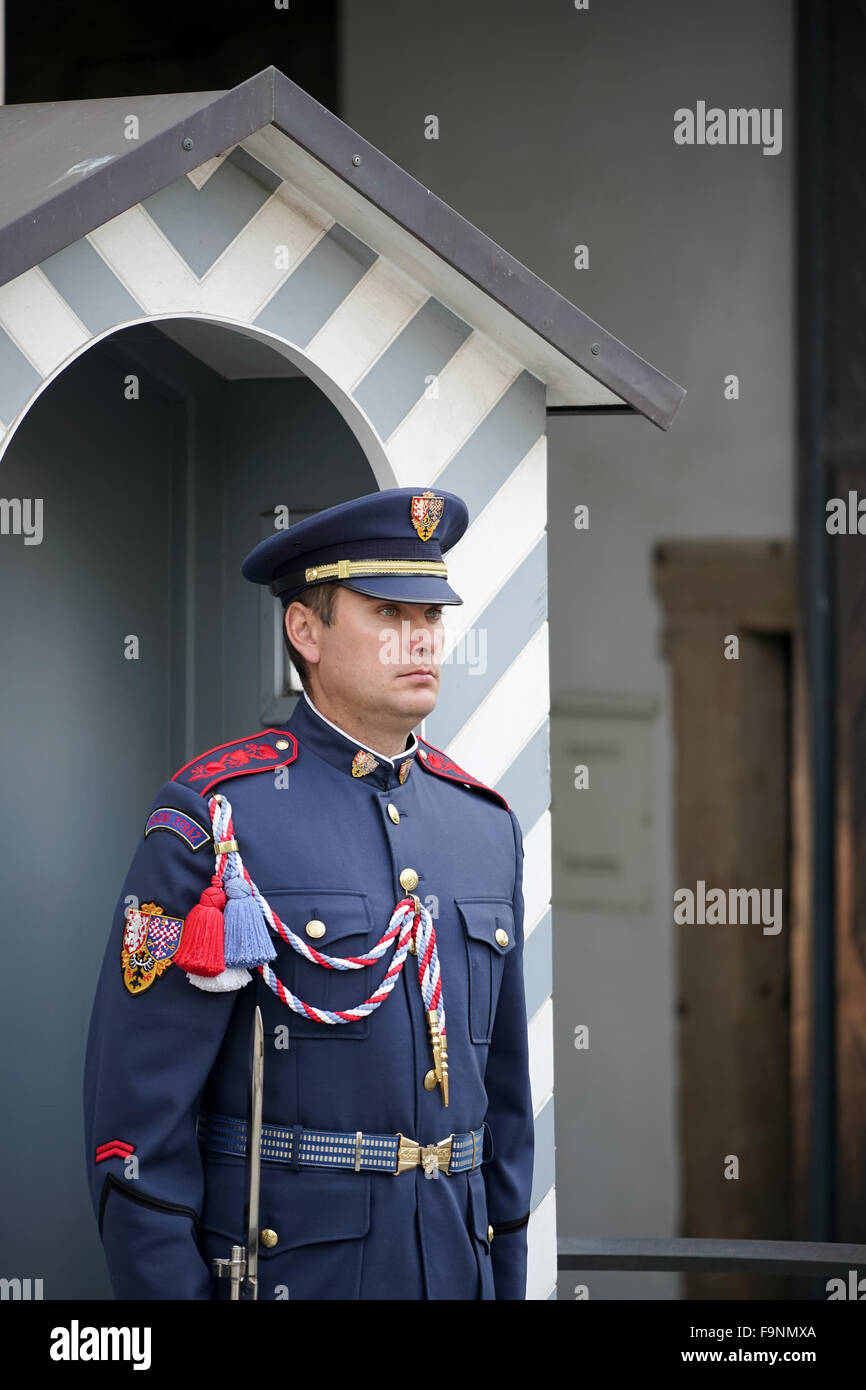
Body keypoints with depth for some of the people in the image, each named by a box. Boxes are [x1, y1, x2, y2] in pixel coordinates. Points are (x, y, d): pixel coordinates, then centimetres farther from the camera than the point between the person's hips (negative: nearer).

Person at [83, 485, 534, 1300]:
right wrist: (166, 1288, -15)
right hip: (282, 1268, -5)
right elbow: (137, 1111, -11)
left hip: (455, 1263, 6)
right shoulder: (212, 821, -9)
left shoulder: (485, 826, 9)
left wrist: (506, 1282, 12)